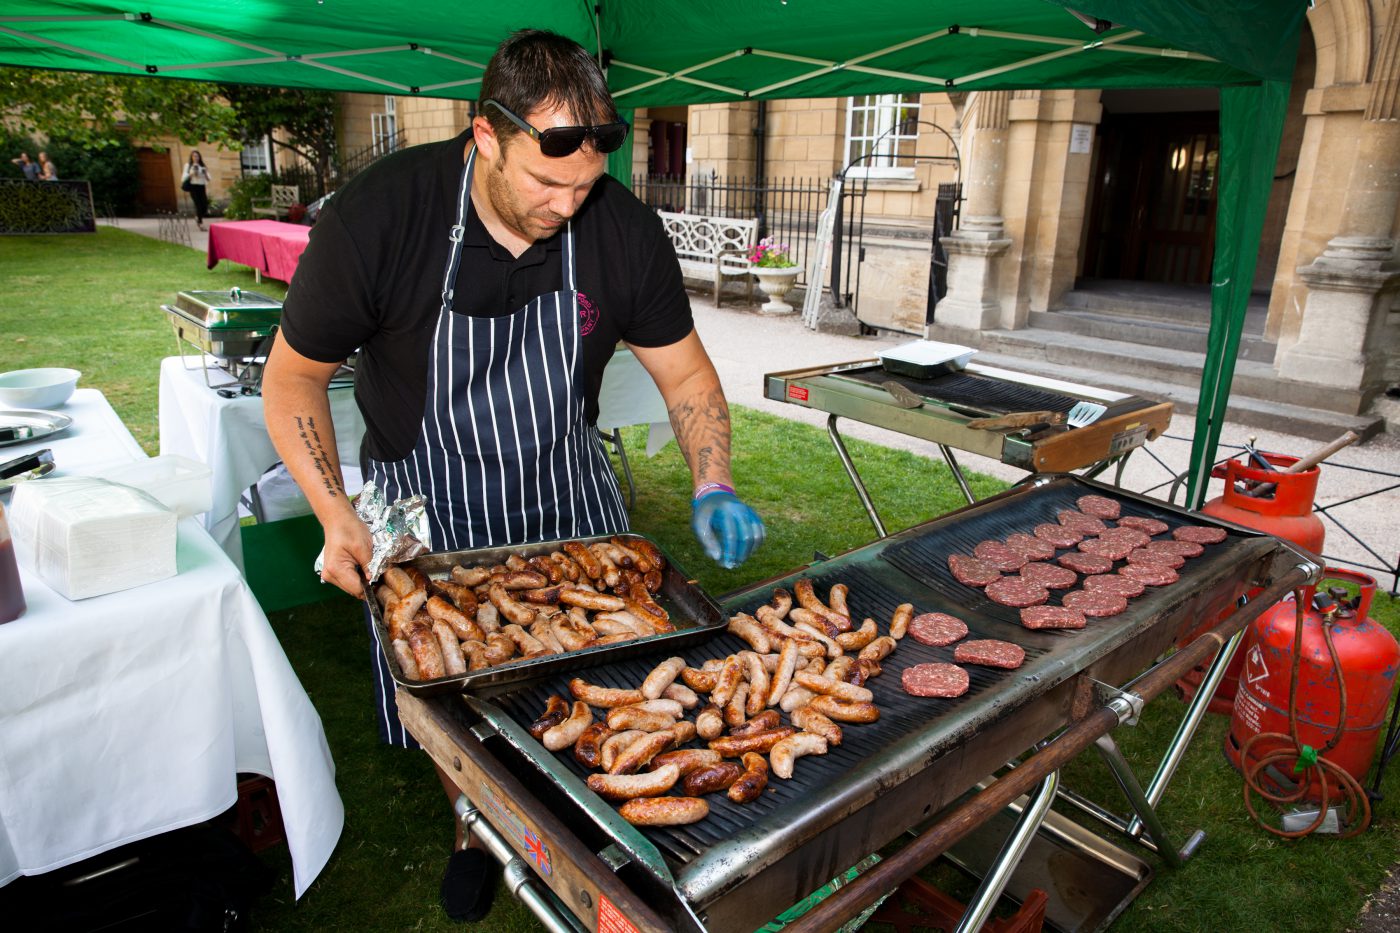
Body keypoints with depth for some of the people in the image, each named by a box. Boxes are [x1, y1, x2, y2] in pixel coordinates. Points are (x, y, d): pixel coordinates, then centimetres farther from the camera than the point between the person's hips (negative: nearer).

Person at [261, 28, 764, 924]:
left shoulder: (623, 227, -14)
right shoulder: (377, 215, -21)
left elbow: (685, 370, -4)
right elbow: (293, 376, -9)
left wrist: (714, 486, -18)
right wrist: (336, 514, -19)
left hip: (571, 495, 2)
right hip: (430, 509, -1)